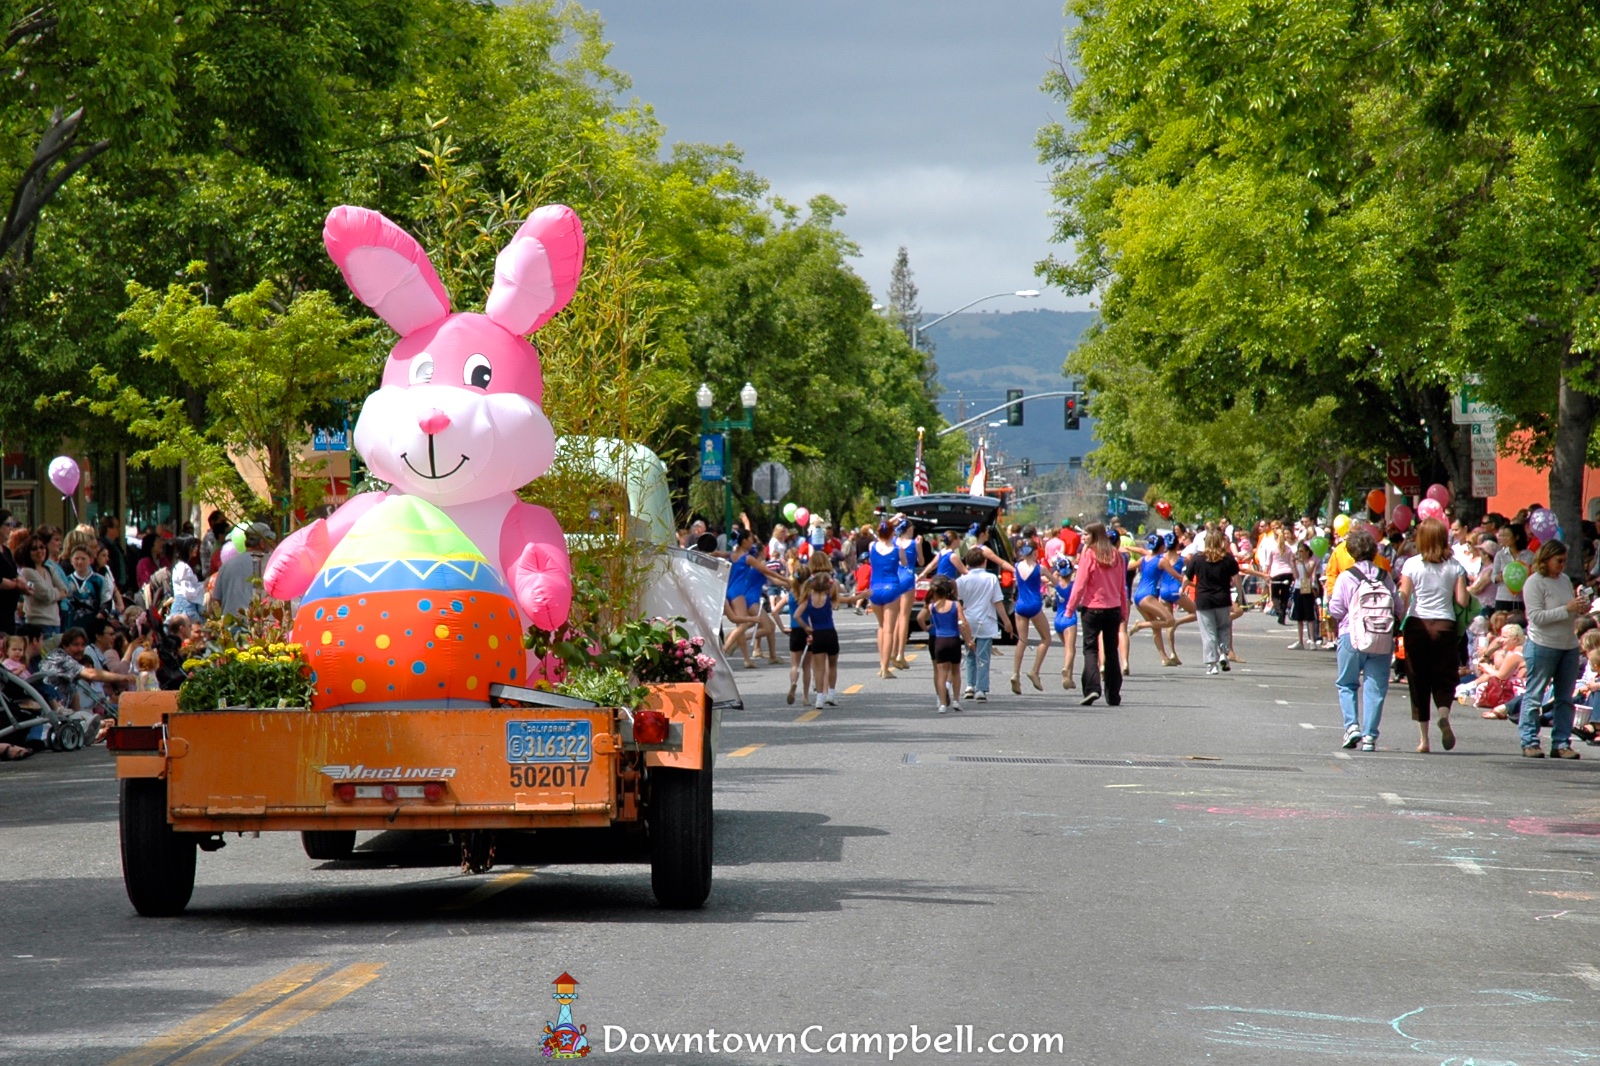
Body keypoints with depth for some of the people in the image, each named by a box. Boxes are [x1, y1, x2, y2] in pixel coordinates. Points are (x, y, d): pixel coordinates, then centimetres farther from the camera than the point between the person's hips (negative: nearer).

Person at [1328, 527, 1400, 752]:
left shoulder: (1346, 577, -5)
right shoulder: (1385, 577, 3)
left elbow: (1335, 610, -6)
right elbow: (1398, 608, 1)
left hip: (1352, 637, -2)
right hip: (1382, 639, 2)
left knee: (1346, 684, 14)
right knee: (1375, 687, 5)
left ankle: (1352, 725, -4)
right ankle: (1370, 735, 0)